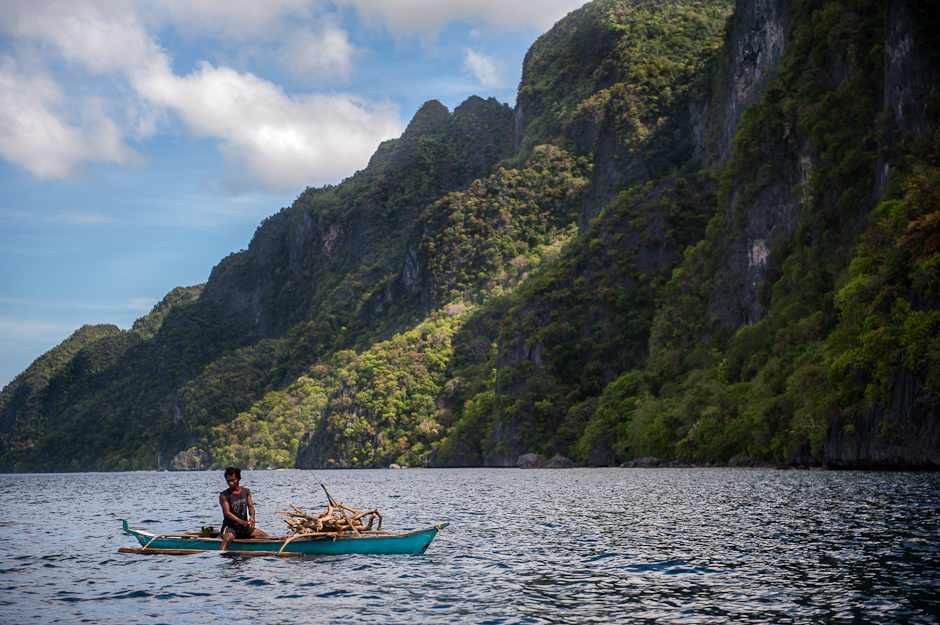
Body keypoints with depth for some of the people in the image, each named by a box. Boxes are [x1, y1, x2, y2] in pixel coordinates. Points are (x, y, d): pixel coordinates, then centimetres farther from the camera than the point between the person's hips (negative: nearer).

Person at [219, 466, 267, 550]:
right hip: (229, 527, -6)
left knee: (265, 537, -3)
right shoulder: (224, 495, -7)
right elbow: (227, 513, -16)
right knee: (227, 539, -38)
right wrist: (242, 522, -31)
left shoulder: (246, 492, 10)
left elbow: (250, 506, 3)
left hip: (245, 528, 6)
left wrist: (252, 517, -23)